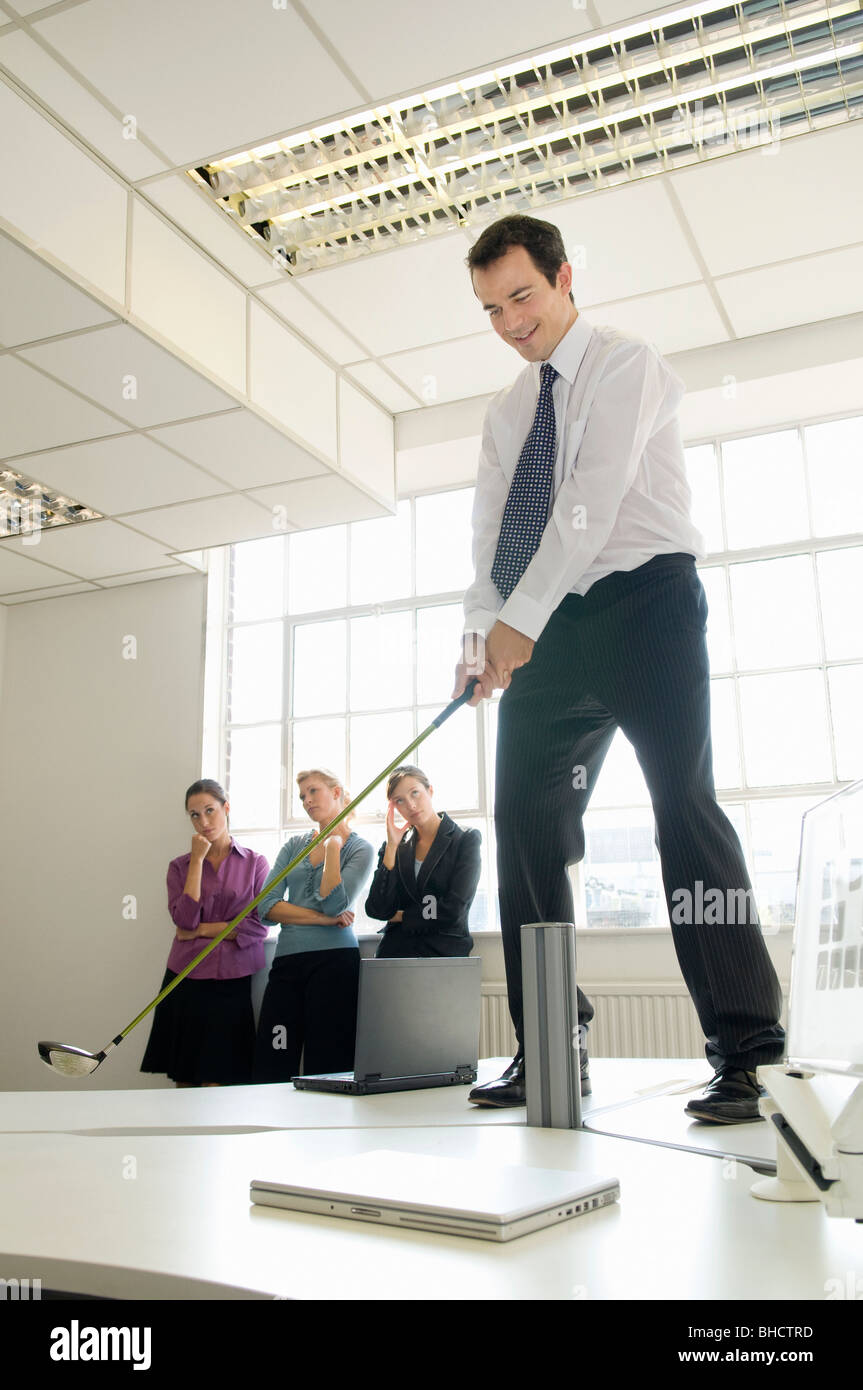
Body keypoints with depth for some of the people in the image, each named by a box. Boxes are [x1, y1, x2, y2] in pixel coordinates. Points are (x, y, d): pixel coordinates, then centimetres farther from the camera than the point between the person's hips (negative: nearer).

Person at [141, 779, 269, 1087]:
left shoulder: (255, 863, 5)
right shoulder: (180, 866, 9)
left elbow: (259, 926, -3)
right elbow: (184, 919, -8)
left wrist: (202, 929, -5)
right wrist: (198, 859, -6)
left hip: (232, 982, -2)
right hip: (186, 981, 2)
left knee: (216, 1082, -5)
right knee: (183, 1080, 5)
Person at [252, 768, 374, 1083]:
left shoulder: (359, 849, 4)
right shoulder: (294, 846, 16)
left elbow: (334, 904, -11)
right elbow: (267, 905, 3)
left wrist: (333, 846, -6)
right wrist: (323, 918, -7)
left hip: (334, 960, -4)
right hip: (288, 961, 4)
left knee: (325, 1068, -4)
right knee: (270, 1068, -2)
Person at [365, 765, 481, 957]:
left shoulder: (466, 840, 4)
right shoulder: (396, 847, 13)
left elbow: (454, 910, -5)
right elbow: (378, 910, 0)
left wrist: (402, 916, 5)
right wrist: (392, 847, -1)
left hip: (445, 950, -2)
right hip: (395, 952, 2)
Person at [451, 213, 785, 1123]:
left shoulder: (626, 366, -1)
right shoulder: (506, 414, 20)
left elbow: (593, 501, -14)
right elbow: (491, 536, 13)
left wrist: (520, 622, -19)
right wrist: (480, 634, -4)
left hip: (644, 602, -6)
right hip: (549, 631, 7)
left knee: (684, 805, -14)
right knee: (526, 820, -1)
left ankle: (745, 1053, -9)